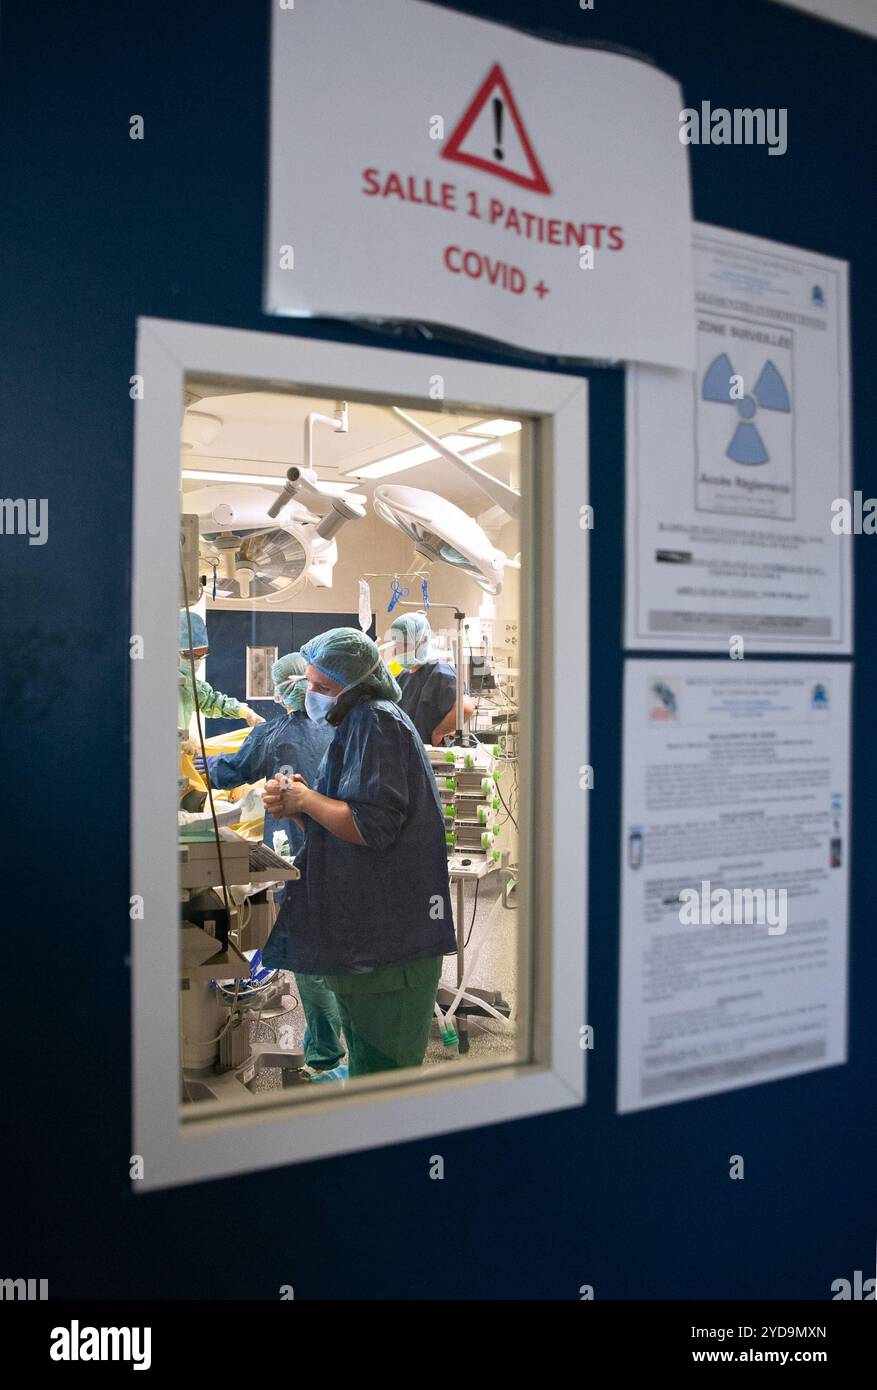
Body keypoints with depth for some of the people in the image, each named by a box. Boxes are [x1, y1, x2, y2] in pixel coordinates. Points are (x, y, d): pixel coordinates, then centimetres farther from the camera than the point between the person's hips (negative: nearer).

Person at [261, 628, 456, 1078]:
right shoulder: (355, 728, 17)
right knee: (367, 1060, 21)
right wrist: (296, 808, 1)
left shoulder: (377, 723, -15)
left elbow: (373, 826, -25)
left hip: (388, 936, -11)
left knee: (378, 1067, -2)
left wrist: (307, 799, -12)